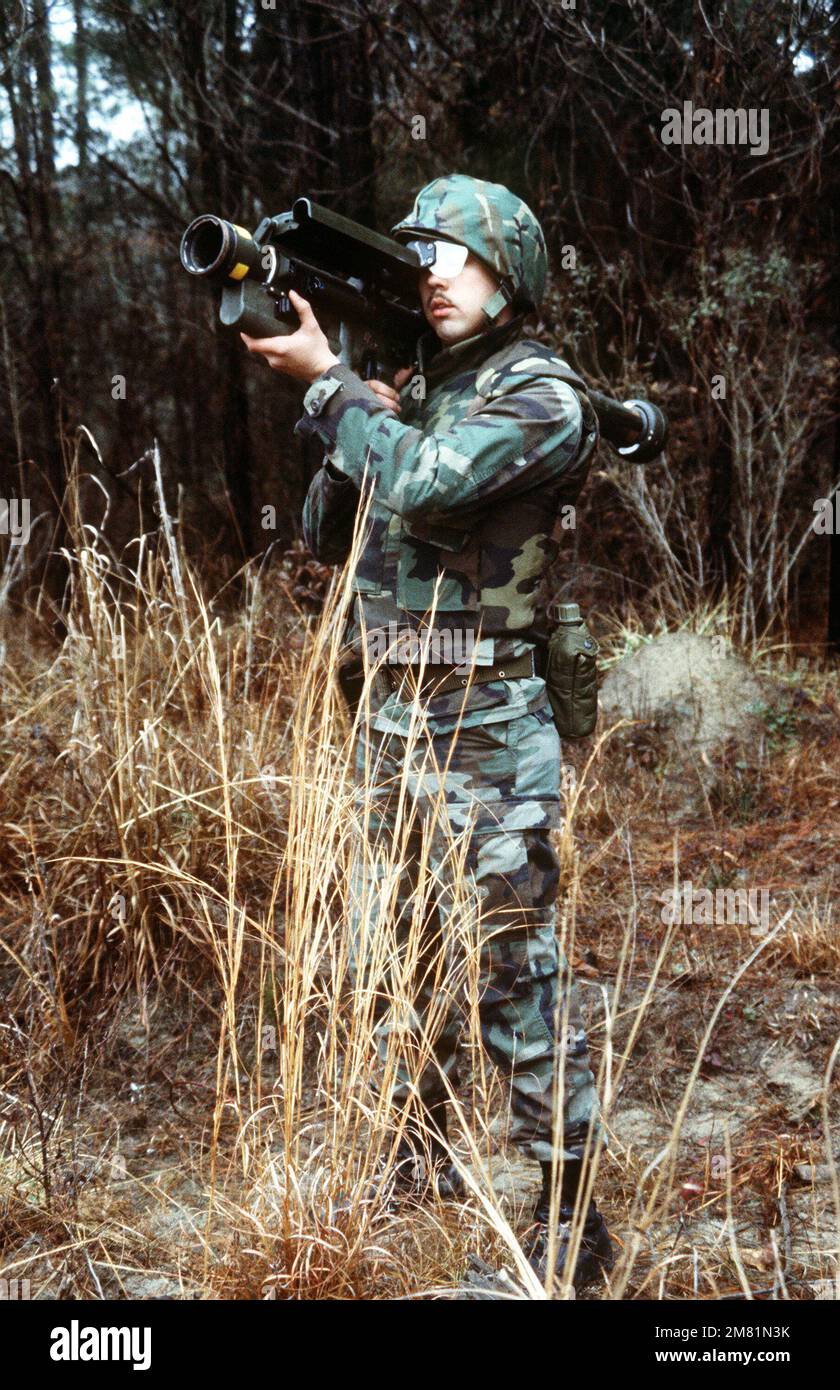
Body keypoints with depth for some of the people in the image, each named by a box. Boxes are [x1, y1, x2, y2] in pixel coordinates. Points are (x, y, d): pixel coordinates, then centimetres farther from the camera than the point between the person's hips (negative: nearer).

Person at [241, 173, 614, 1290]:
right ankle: (418, 1163, 34)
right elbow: (328, 538, 12)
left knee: (519, 967, -2)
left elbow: (419, 483, -25)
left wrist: (324, 379, -13)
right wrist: (345, 409, -1)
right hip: (388, 708, 8)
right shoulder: (410, 387, 13)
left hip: (491, 723, -7)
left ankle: (569, 1212, 12)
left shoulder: (545, 398, -10)